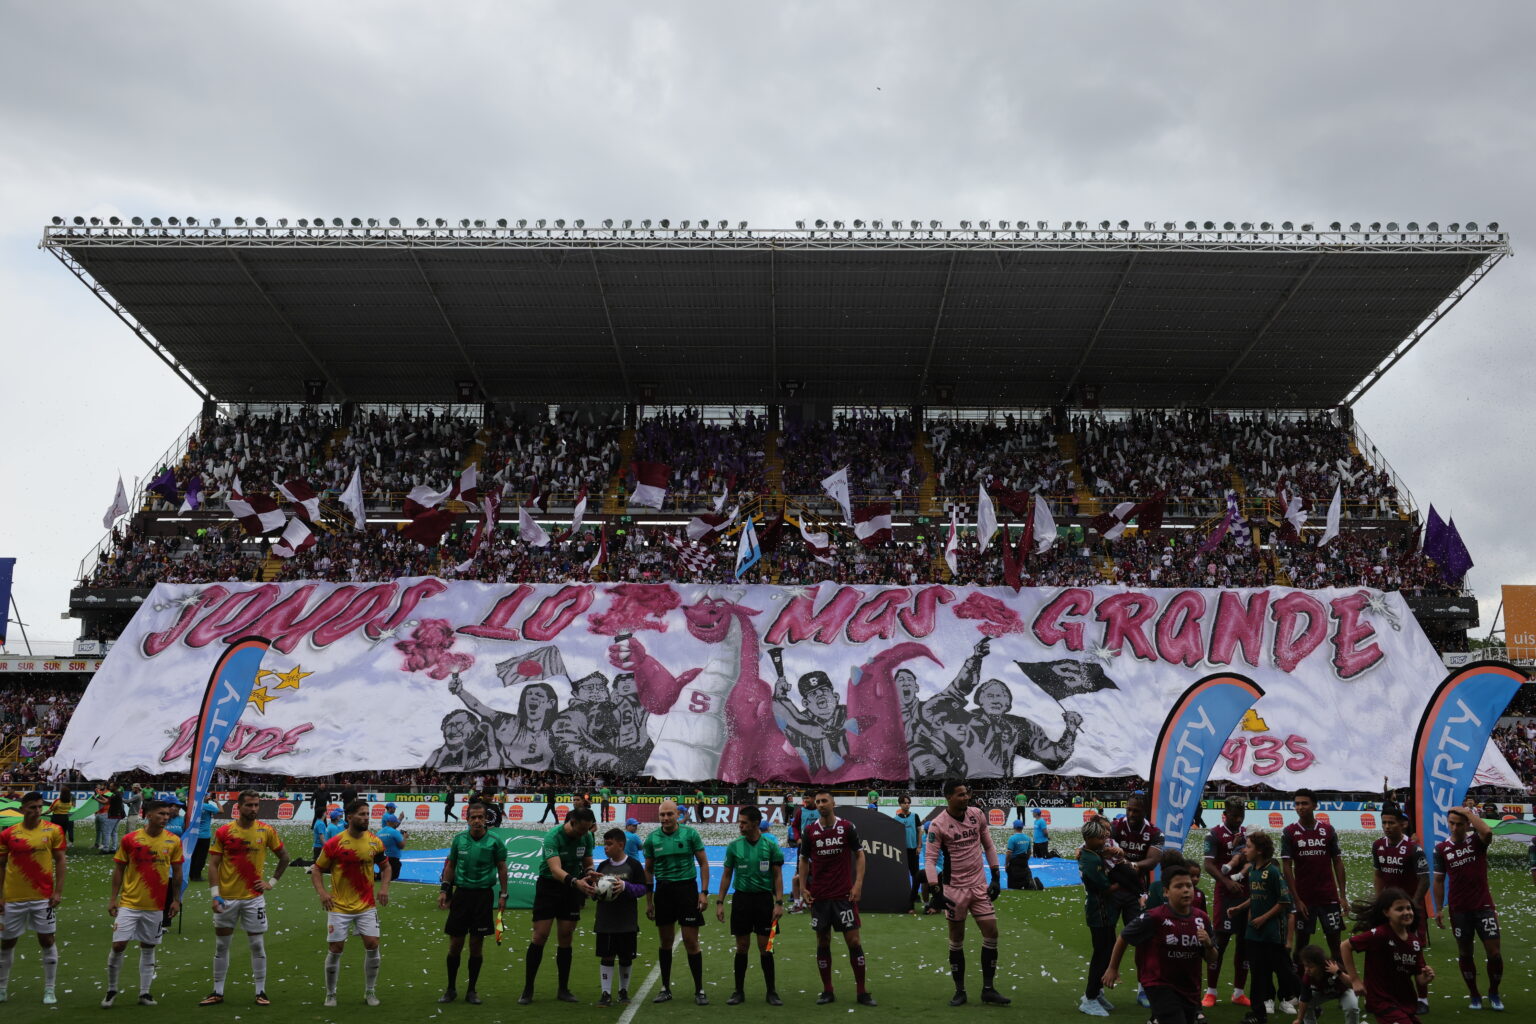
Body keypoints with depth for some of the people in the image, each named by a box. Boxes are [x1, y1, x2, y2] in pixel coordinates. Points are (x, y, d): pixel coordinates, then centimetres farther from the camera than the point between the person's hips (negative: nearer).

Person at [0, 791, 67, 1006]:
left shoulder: (54, 831, -2)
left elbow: (60, 861, 1)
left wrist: (58, 891, -5)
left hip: (43, 897, -1)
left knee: (47, 941, 0)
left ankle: (49, 990, 9)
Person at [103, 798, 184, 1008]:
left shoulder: (173, 841, -2)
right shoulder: (130, 839, -6)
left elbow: (177, 872, 5)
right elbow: (119, 869, 1)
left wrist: (176, 900, 3)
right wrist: (113, 898, -2)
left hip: (156, 905, 2)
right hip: (129, 903, -1)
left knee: (148, 948, 10)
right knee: (119, 945, -5)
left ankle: (145, 993, 19)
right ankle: (111, 990, 16)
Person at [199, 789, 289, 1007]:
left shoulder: (267, 831, -2)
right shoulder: (223, 832, -4)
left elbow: (284, 857, 10)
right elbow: (213, 865, -4)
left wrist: (272, 882, 3)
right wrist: (215, 895, -12)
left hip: (254, 897, 0)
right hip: (227, 898, 0)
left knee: (258, 945, 3)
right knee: (221, 946, 9)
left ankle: (261, 992, 12)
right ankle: (217, 992, 20)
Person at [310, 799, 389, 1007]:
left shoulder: (374, 842, -2)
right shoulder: (334, 843, -10)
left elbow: (385, 866, 12)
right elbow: (316, 869, -1)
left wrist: (384, 887, -4)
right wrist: (321, 892, -16)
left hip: (367, 906, 2)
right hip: (339, 907, -2)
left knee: (372, 946, -4)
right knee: (336, 949, 2)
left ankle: (370, 992, 13)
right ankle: (330, 994, 21)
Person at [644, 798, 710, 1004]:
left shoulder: (690, 833, -4)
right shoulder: (652, 838, 3)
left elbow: (703, 863, 1)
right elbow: (648, 870, 11)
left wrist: (704, 892, -7)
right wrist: (648, 901, 9)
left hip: (686, 887, -3)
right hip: (663, 890, 3)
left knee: (691, 942, -3)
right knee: (665, 942, 9)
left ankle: (699, 990, 6)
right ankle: (665, 989, 21)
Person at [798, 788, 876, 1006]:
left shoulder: (847, 827, -1)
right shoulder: (809, 831, 3)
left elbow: (859, 855, 2)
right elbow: (804, 860, 11)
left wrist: (858, 885, -7)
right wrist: (803, 887, 0)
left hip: (844, 895, -2)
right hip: (819, 896, 2)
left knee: (853, 940, -3)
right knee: (823, 942, 6)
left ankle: (862, 992, 6)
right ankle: (827, 991, 16)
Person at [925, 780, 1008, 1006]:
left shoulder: (978, 814, -1)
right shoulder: (938, 824, -14)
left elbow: (989, 846, 9)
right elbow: (931, 859, -14)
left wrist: (996, 877, 5)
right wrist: (936, 891, -22)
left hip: (979, 885, 4)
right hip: (954, 888, -4)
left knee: (991, 932, 0)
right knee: (956, 939, 5)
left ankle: (988, 989, 11)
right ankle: (960, 991, 18)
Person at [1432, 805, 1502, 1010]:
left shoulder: (1476, 840, -4)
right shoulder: (1441, 848, 0)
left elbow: (1487, 832, -30)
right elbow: (1439, 880, 6)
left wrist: (1468, 812, -22)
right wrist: (1439, 909, 4)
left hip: (1483, 906, -2)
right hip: (1459, 909, 2)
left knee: (1493, 951, -2)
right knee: (1465, 953, 8)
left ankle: (1494, 993, 20)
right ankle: (1474, 995, 24)